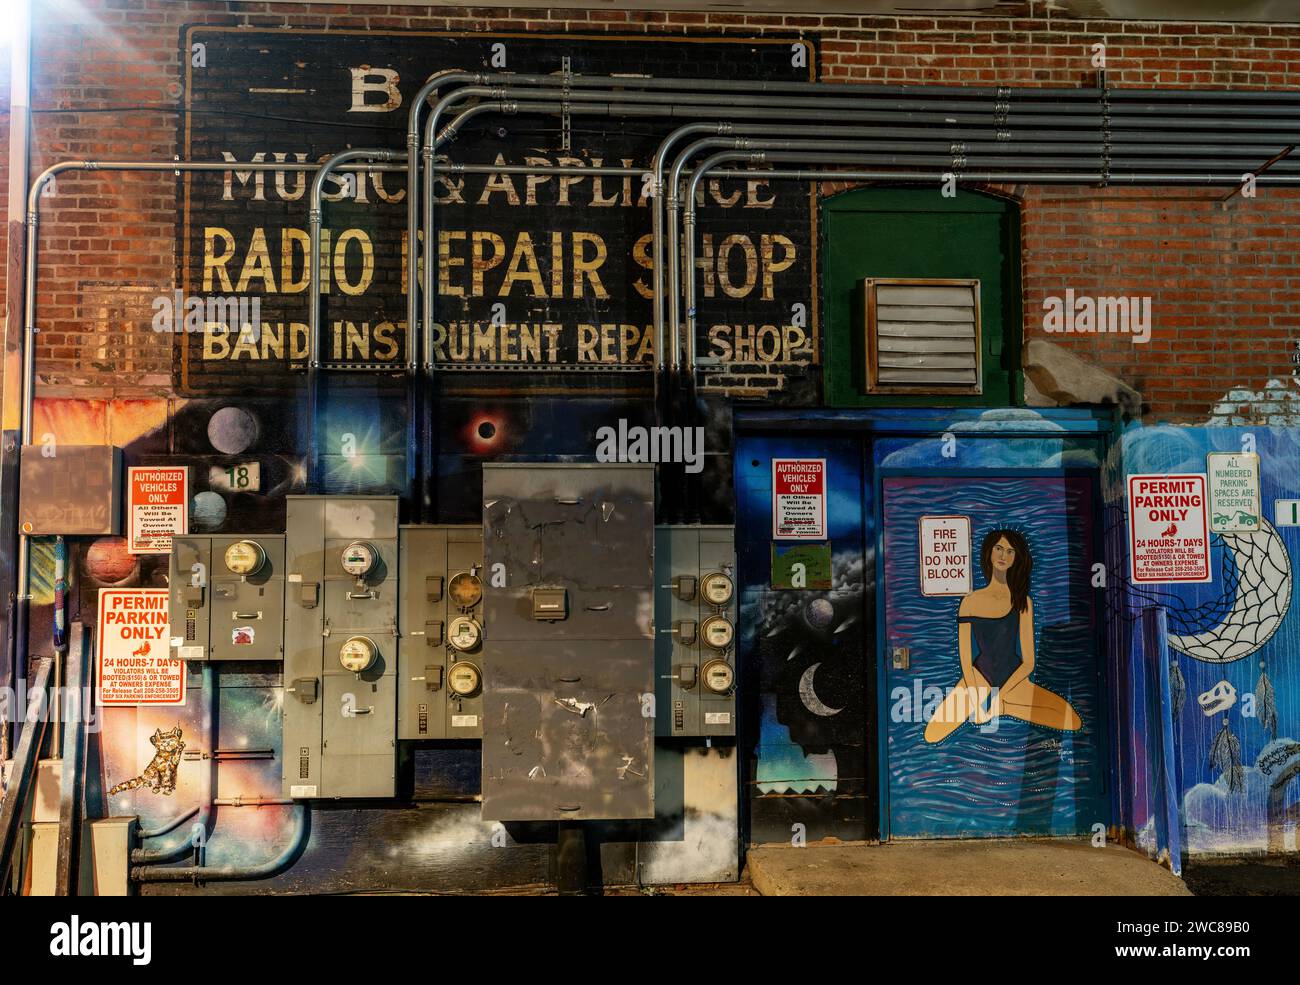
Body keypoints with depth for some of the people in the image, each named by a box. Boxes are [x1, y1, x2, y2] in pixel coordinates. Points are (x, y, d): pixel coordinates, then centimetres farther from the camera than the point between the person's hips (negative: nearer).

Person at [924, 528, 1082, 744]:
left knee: (1071, 720, -20)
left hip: (1013, 682, 1)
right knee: (933, 735, -23)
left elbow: (1028, 662, -2)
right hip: (979, 679, -1)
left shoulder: (1023, 602, 3)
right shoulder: (971, 602, 3)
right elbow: (966, 661, -1)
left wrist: (999, 695, -14)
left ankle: (1003, 707, 1)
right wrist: (977, 699, -15)